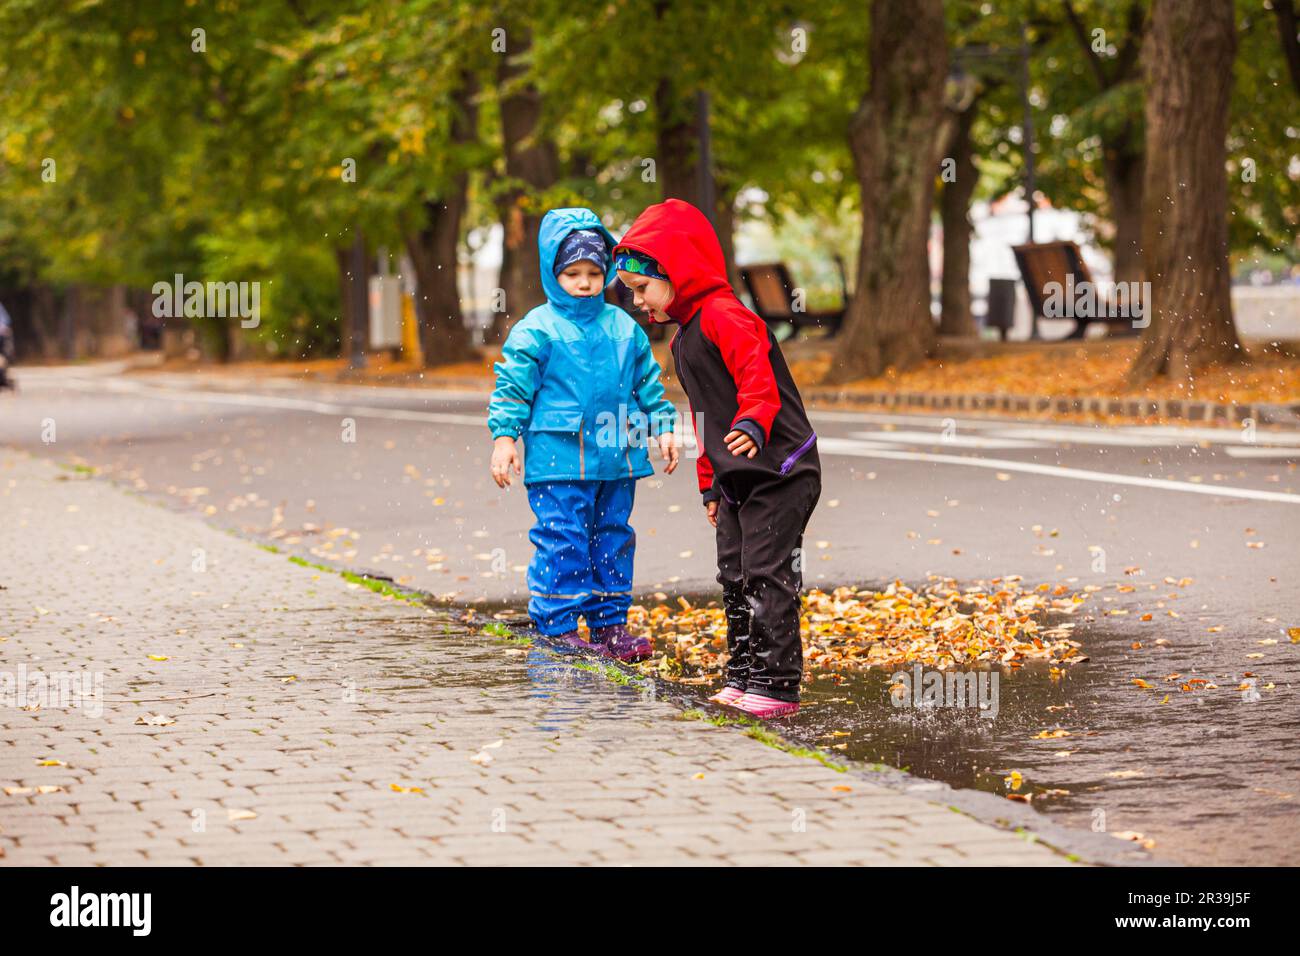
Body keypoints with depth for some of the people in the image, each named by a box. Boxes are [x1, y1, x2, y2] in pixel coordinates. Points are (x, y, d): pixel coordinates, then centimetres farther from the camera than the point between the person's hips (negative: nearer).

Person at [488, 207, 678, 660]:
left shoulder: (624, 328, 11)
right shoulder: (536, 330, -4)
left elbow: (648, 383, 20)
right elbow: (512, 386, -3)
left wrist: (663, 428, 16)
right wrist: (504, 437, -10)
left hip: (615, 459, 5)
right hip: (557, 459, -5)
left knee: (613, 538, 10)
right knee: (562, 541, -5)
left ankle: (611, 622, 19)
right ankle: (557, 628, 1)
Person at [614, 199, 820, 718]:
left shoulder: (722, 316, -14)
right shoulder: (684, 337, 17)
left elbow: (758, 375, -28)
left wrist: (753, 423, -45)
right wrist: (710, 482, 26)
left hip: (779, 472, -10)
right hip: (738, 479, 10)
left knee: (766, 574, -10)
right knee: (734, 576, 12)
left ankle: (776, 683, -7)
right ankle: (743, 675, 20)